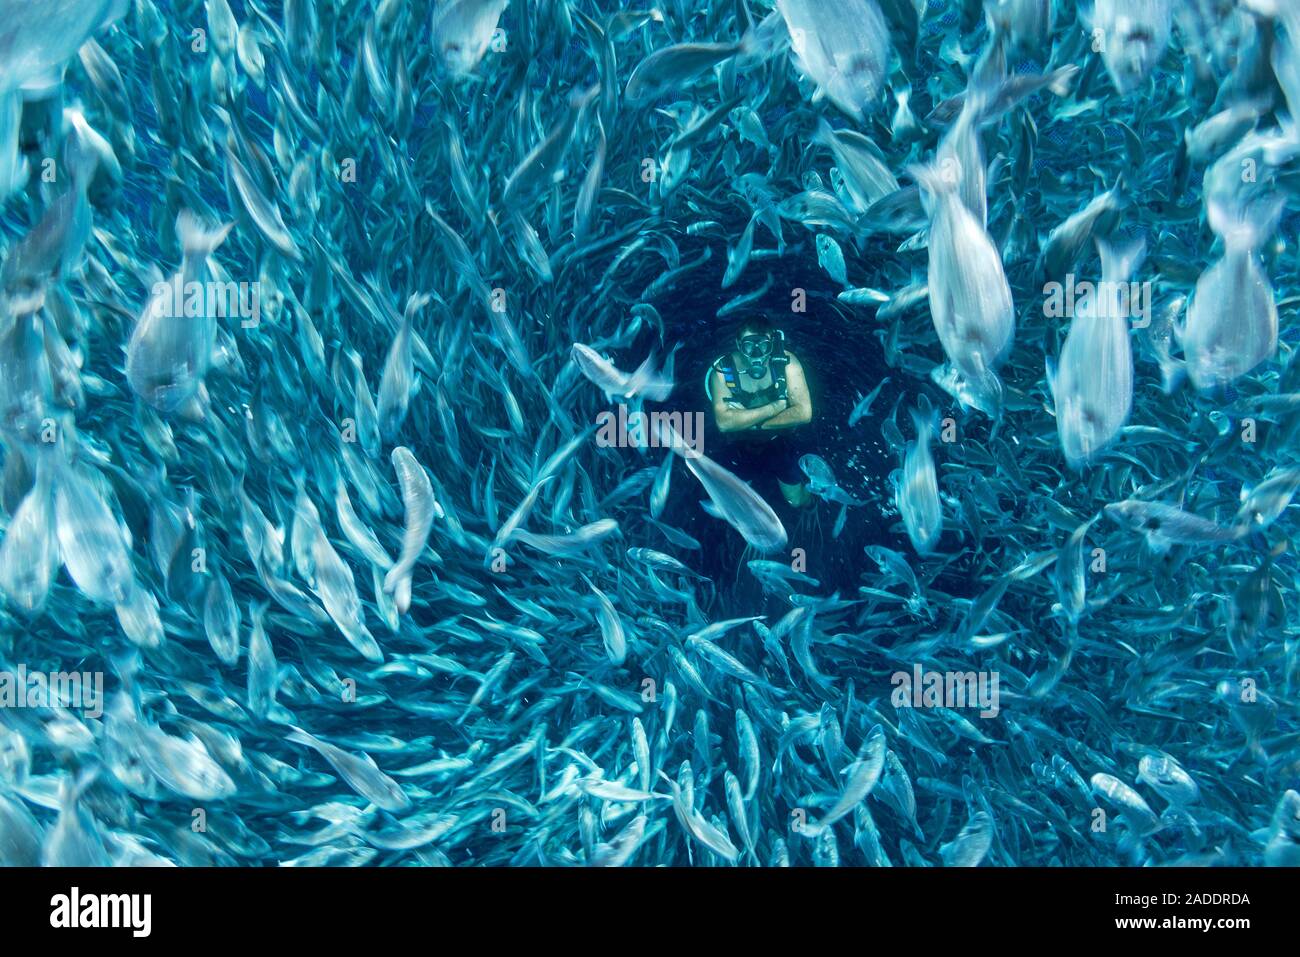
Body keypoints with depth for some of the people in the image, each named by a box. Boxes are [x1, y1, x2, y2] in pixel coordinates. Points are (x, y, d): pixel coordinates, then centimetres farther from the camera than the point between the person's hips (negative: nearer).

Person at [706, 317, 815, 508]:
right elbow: (724, 422, -33)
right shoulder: (723, 369, -24)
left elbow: (803, 413, -27)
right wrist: (775, 407, -32)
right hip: (742, 446, 0)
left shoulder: (786, 361, -23)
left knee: (798, 501, 5)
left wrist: (746, 420, -27)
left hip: (782, 441, 0)